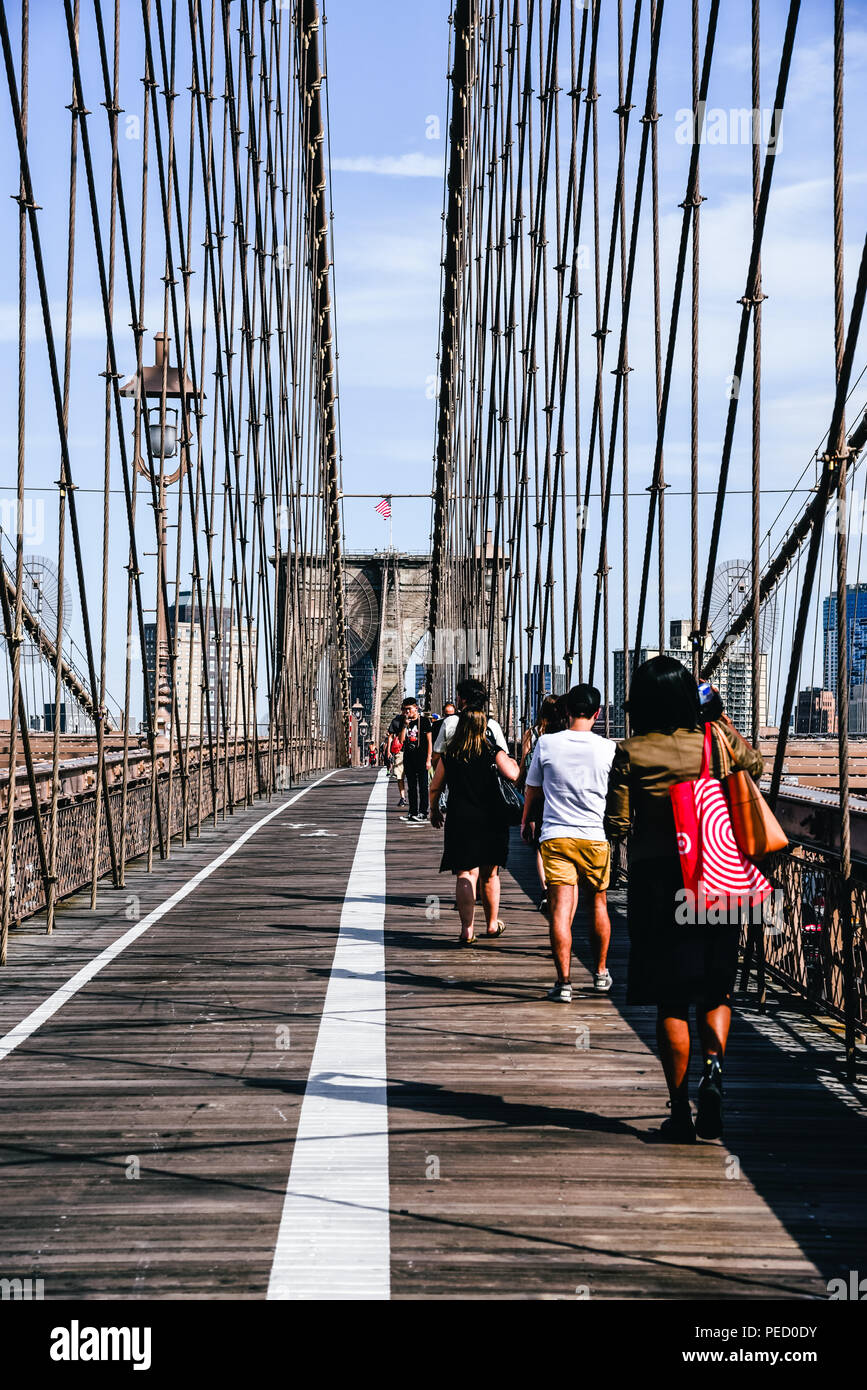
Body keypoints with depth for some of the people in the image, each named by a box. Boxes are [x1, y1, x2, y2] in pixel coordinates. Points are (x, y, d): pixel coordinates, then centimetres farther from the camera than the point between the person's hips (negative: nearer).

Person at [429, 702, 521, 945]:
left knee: (465, 874, -1)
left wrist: (434, 811, 23)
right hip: (490, 820, 0)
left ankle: (467, 928, -14)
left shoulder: (449, 755, 1)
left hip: (459, 820, 0)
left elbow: (435, 787, 6)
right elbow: (513, 775, -16)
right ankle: (492, 923, 27)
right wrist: (513, 763, 6)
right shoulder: (493, 752, -5)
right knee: (489, 874, 14)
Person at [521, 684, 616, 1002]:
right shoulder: (608, 748, -4)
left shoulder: (546, 743, -3)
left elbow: (532, 789, 9)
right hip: (596, 836, 1)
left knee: (561, 908, -4)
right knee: (598, 904, 17)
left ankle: (564, 982, -8)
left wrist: (527, 820, 27)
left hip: (555, 835, -1)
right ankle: (600, 973, 28)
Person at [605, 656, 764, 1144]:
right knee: (716, 990, 15)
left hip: (658, 880, -2)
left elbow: (618, 826, -6)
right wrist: (722, 718, 22)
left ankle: (681, 1113, 7)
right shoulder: (717, 738, -1)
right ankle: (714, 1065, -11)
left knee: (671, 1002, 5)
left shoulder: (631, 753, -8)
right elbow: (755, 765, 20)